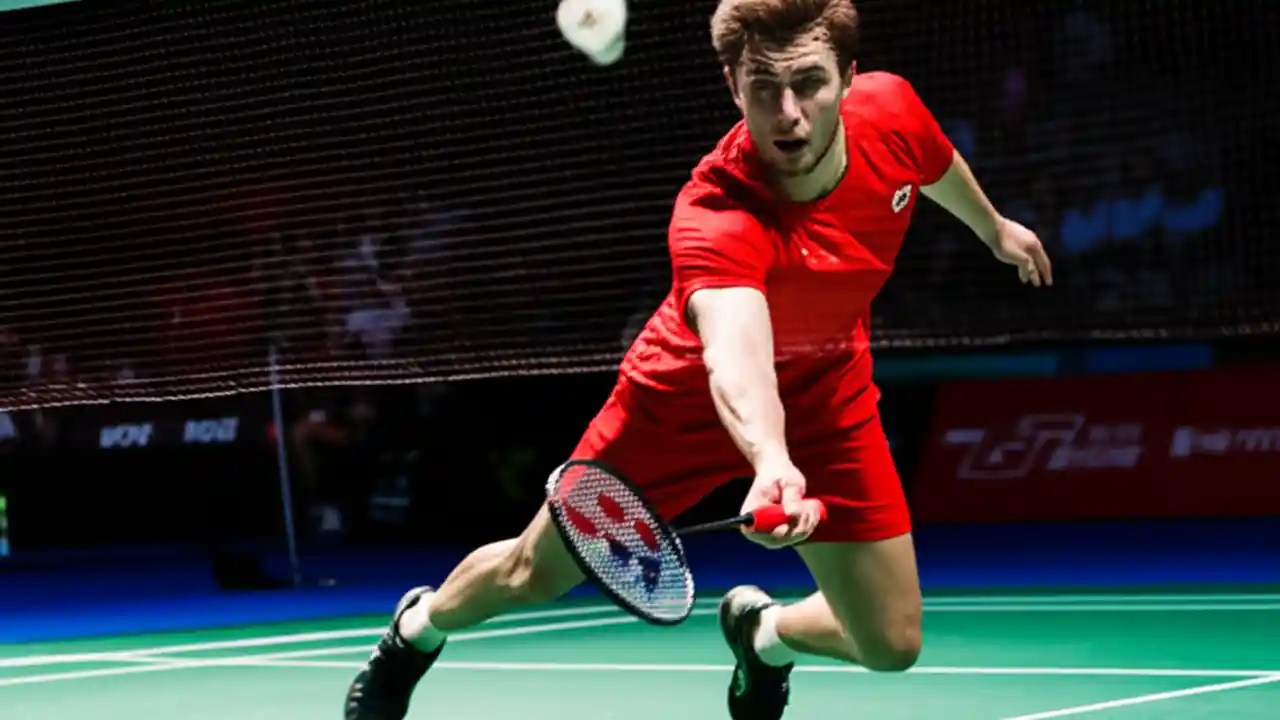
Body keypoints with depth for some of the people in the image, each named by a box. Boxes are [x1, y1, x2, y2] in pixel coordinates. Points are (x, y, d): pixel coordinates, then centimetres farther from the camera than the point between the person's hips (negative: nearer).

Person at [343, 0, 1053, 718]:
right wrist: (772, 463, -80)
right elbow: (737, 358, -60)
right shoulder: (715, 218, -41)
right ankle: (416, 628, 45)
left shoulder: (892, 109, -25)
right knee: (533, 575, 10)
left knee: (892, 645, -3)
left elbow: (938, 165, 3)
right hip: (689, 396, -4)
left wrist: (994, 228, 22)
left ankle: (763, 630, 32)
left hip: (829, 402, 4)